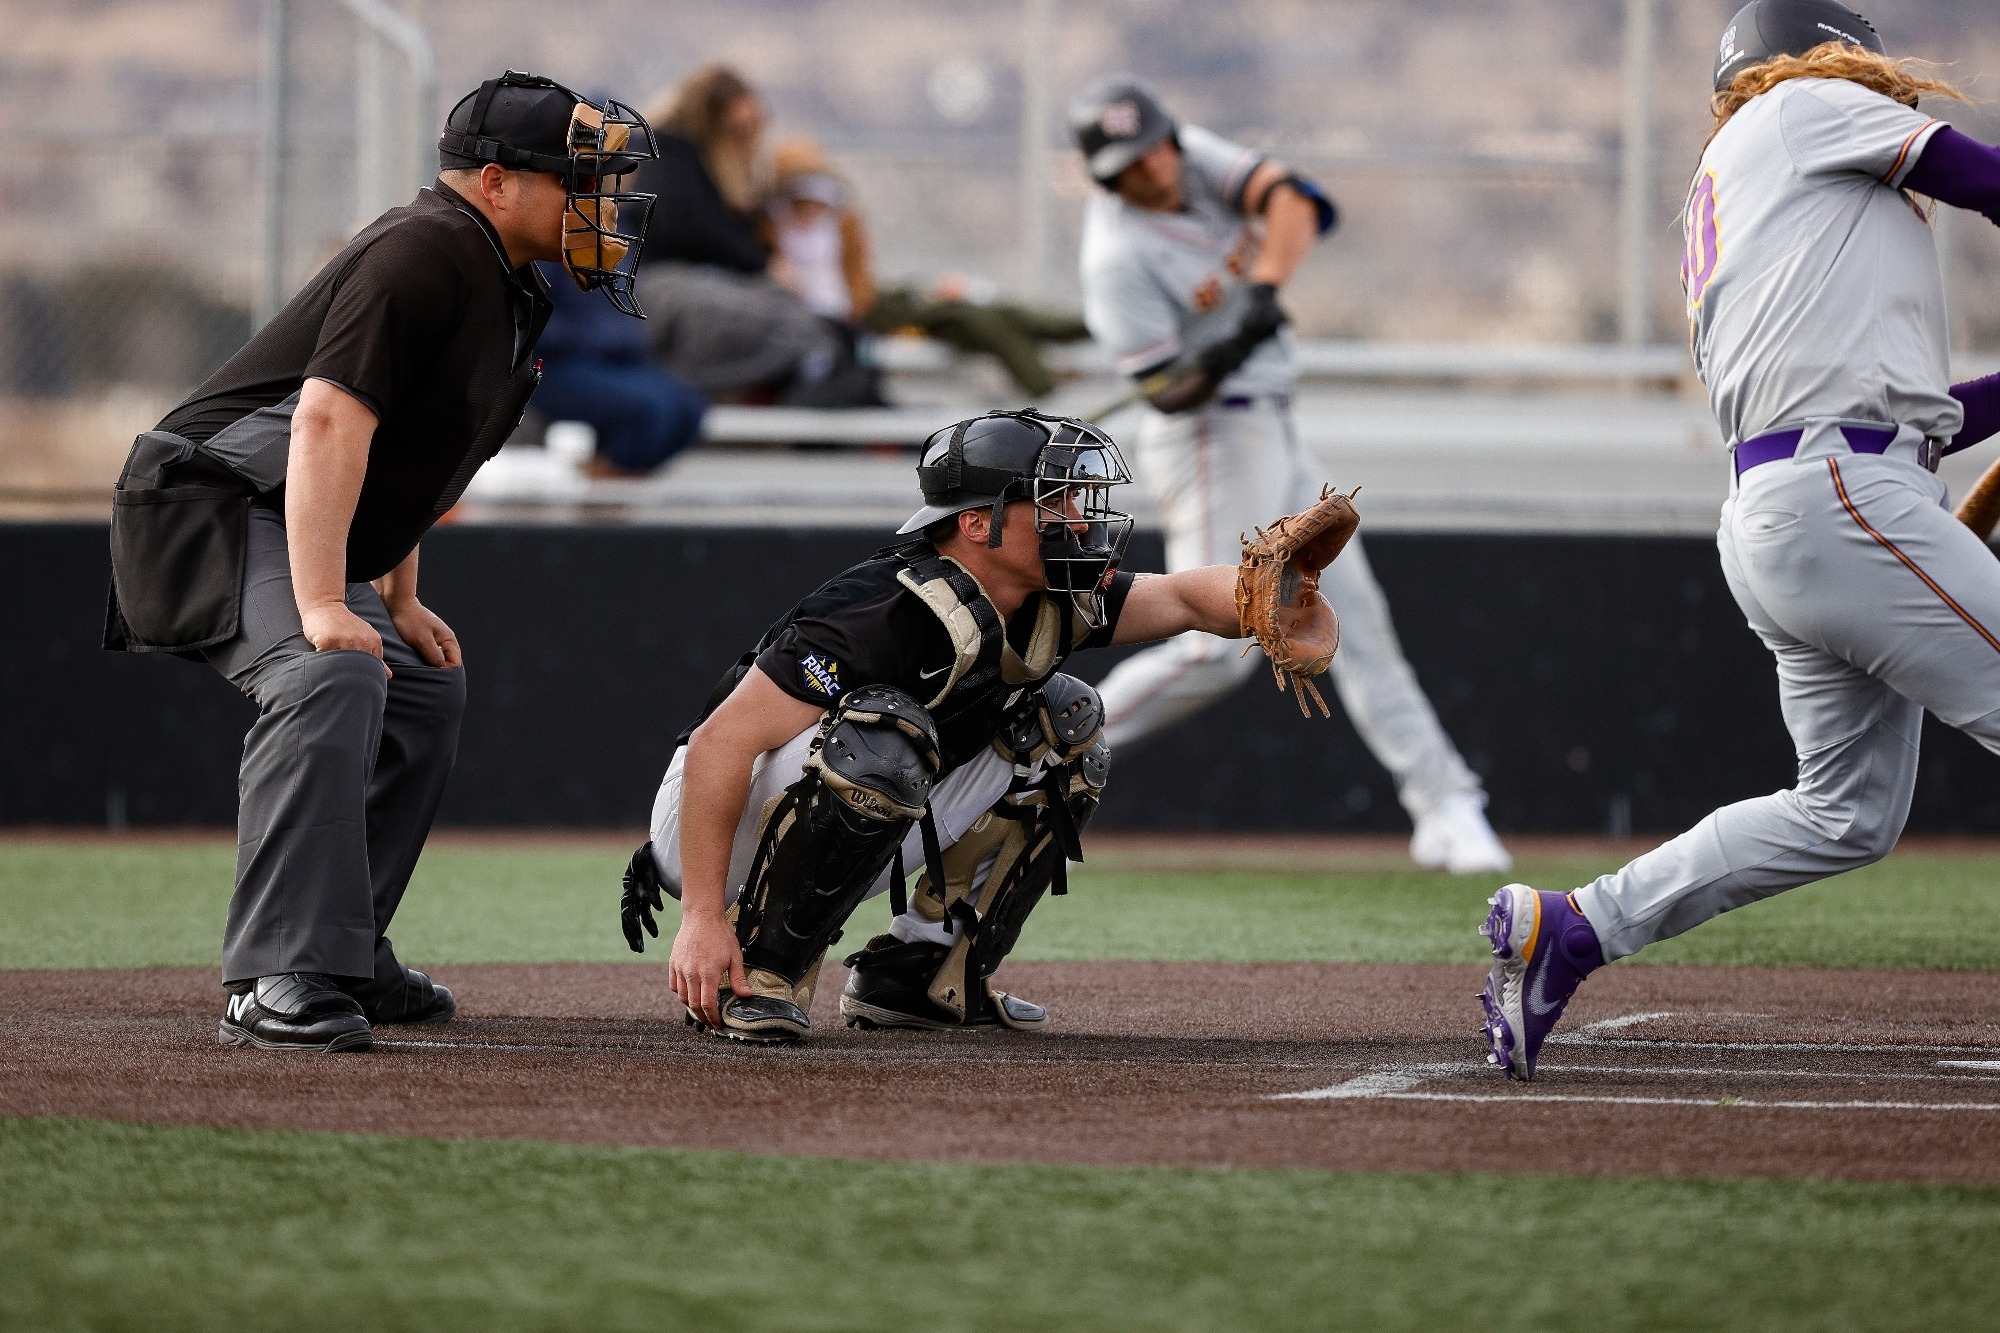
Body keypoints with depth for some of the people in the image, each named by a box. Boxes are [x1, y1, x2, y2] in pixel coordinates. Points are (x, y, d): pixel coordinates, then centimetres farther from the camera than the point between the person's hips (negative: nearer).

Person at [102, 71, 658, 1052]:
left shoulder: (497, 278, 15)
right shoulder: (428, 252, -19)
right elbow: (330, 418, -29)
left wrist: (399, 600, 23)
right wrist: (324, 607, -36)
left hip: (292, 532, 12)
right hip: (219, 503, -12)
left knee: (422, 690, 25)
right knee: (331, 678, -33)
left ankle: (348, 961, 27)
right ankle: (279, 987, -41)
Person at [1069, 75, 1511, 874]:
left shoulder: (1199, 159, -1)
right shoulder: (1119, 254, -20)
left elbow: (1289, 202, -15)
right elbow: (1165, 390, -20)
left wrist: (1264, 290, -29)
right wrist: (1210, 367, -40)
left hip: (1271, 439, 8)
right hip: (1209, 445, -8)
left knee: (1356, 620, 6)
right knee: (1218, 650, -13)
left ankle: (1444, 807, 7)